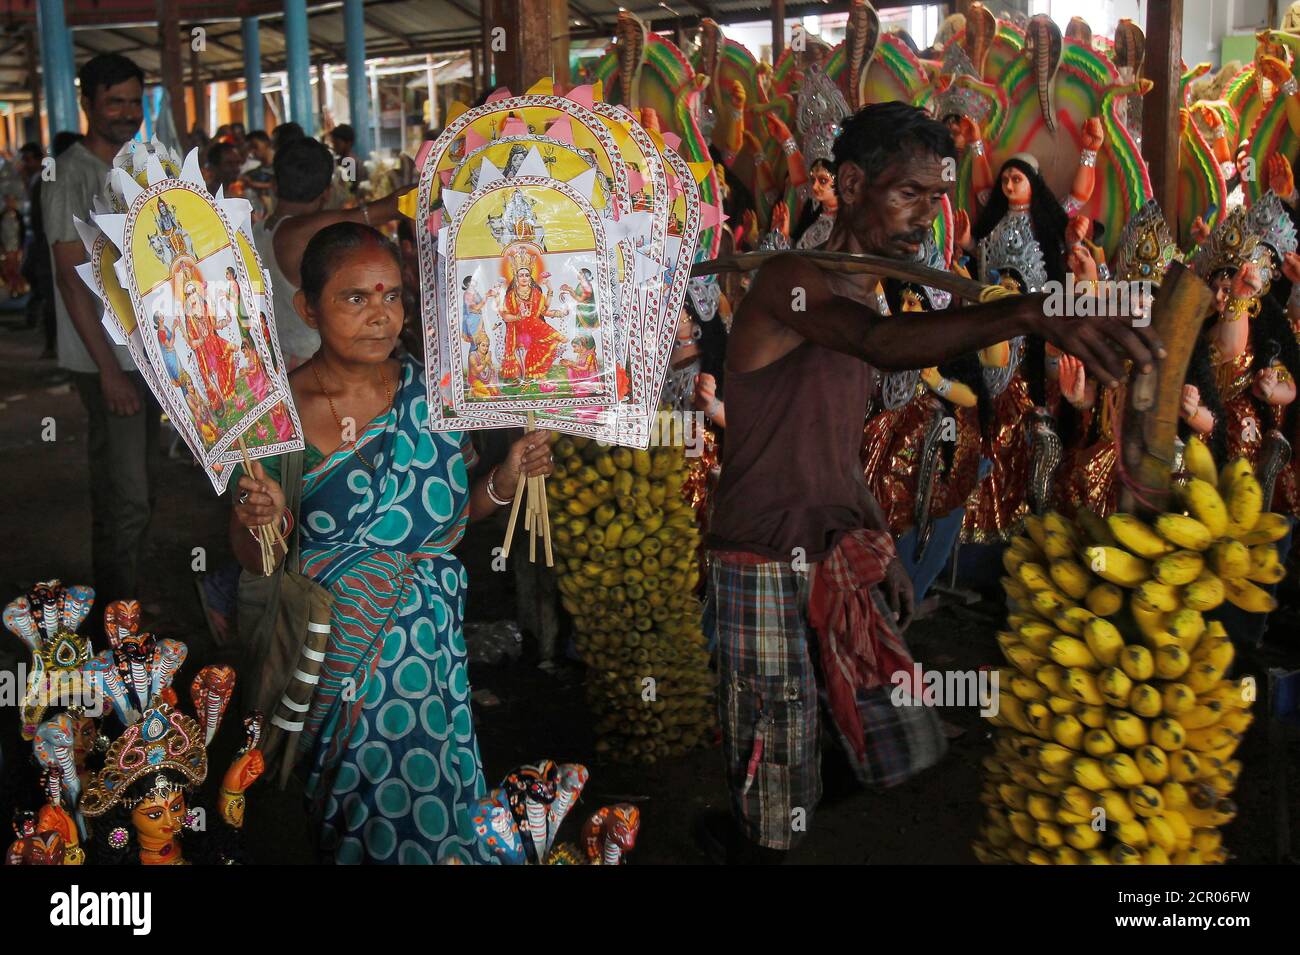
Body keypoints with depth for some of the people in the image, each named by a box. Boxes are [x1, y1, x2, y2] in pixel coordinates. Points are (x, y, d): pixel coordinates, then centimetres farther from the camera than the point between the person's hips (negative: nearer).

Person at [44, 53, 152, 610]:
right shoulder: (71, 174, -12)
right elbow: (71, 277, -16)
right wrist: (109, 369, -20)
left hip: (147, 354, 8)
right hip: (107, 360, -8)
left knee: (137, 486, 15)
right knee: (126, 499, -6)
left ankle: (124, 600, 27)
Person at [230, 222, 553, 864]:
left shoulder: (433, 392, -3)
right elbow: (254, 562, 0)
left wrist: (505, 480, -10)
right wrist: (258, 521, -20)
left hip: (430, 650, 2)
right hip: (333, 658, -2)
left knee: (426, 802, 4)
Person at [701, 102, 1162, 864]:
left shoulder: (865, 300, 13)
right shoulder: (791, 281, -15)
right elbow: (884, 346, -38)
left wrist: (881, 545, 13)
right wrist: (1032, 311, -51)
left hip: (842, 560, 9)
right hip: (764, 571, -8)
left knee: (913, 760, 10)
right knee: (778, 818, -2)